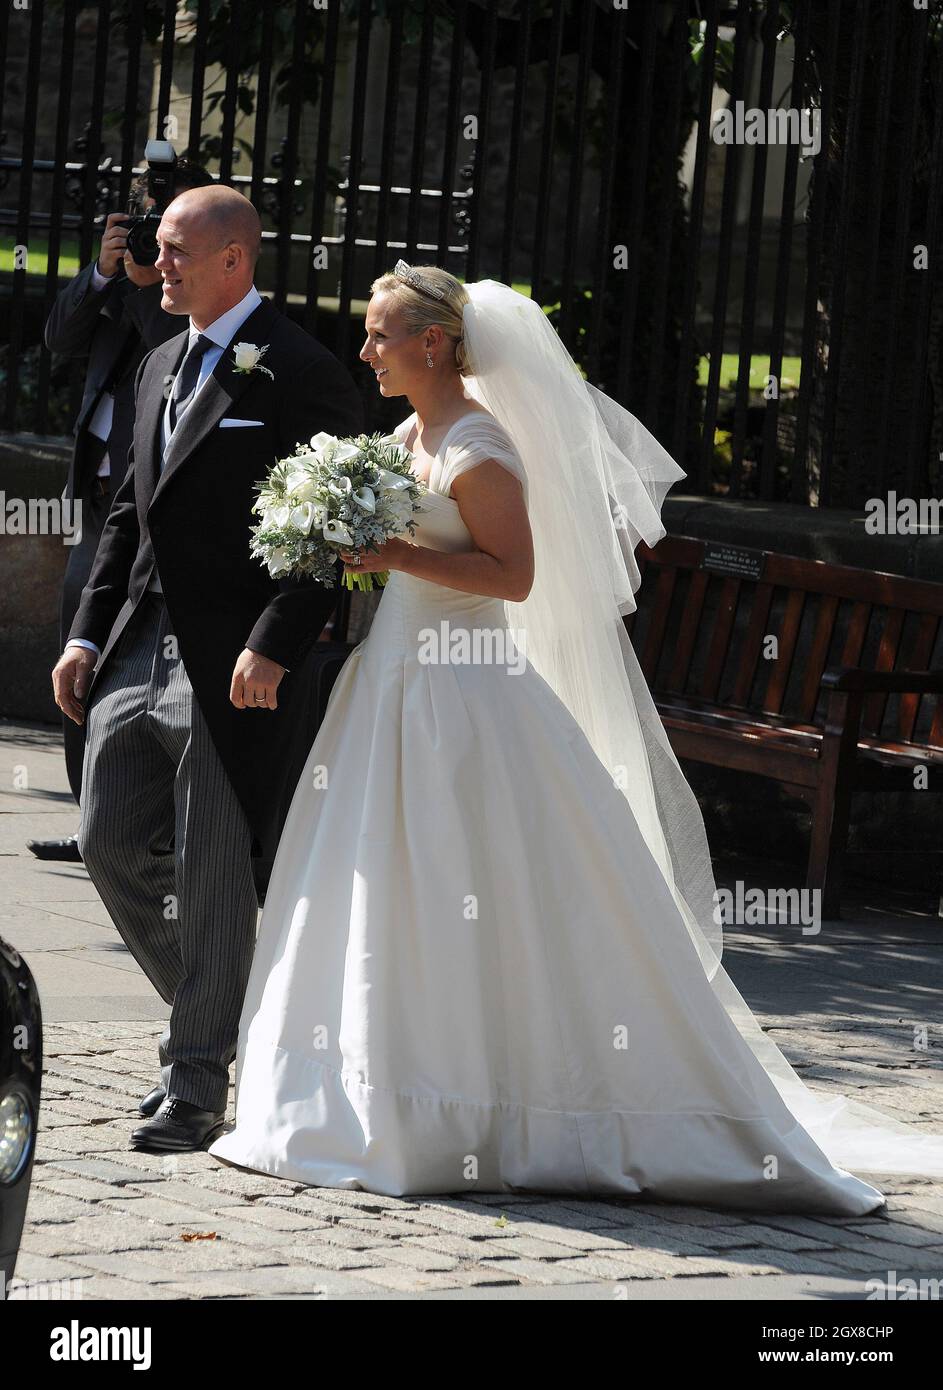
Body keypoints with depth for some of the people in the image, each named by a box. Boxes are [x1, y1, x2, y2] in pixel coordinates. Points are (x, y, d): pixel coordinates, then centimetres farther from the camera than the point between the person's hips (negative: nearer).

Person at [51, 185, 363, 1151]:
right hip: (140, 651, 8)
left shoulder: (301, 374, -9)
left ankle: (195, 1085, 4)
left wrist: (272, 647, -21)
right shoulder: (161, 367, 16)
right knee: (111, 843, 8)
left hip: (235, 664, -8)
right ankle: (213, 1016, 26)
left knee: (215, 877, -3)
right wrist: (88, 631, 12)